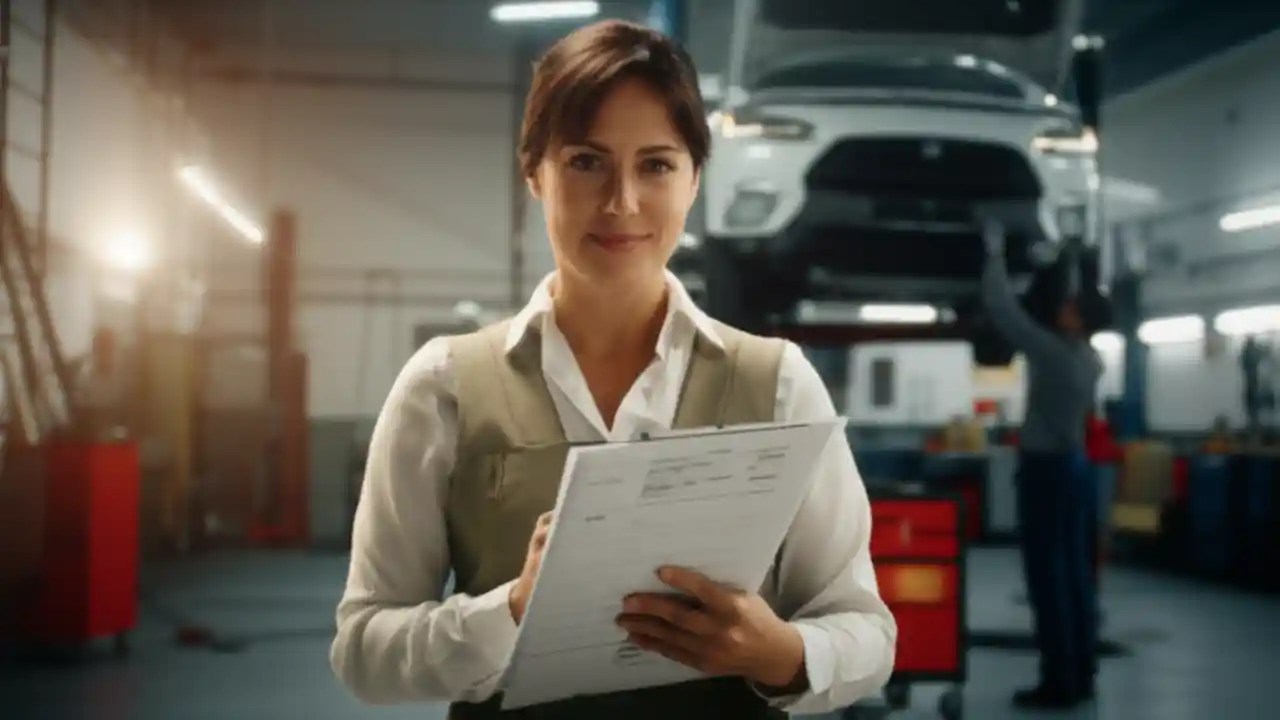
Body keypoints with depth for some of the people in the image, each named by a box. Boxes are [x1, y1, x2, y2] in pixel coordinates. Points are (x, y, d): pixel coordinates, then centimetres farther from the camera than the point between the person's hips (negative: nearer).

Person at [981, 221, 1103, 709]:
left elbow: (1004, 312, -19)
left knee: (1048, 578, -5)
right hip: (1073, 467, 9)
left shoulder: (1055, 354, -19)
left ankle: (1059, 682, -3)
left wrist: (995, 254, -9)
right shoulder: (1089, 360, 6)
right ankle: (1080, 675, 17)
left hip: (1046, 470, -9)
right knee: (1075, 575, 11)